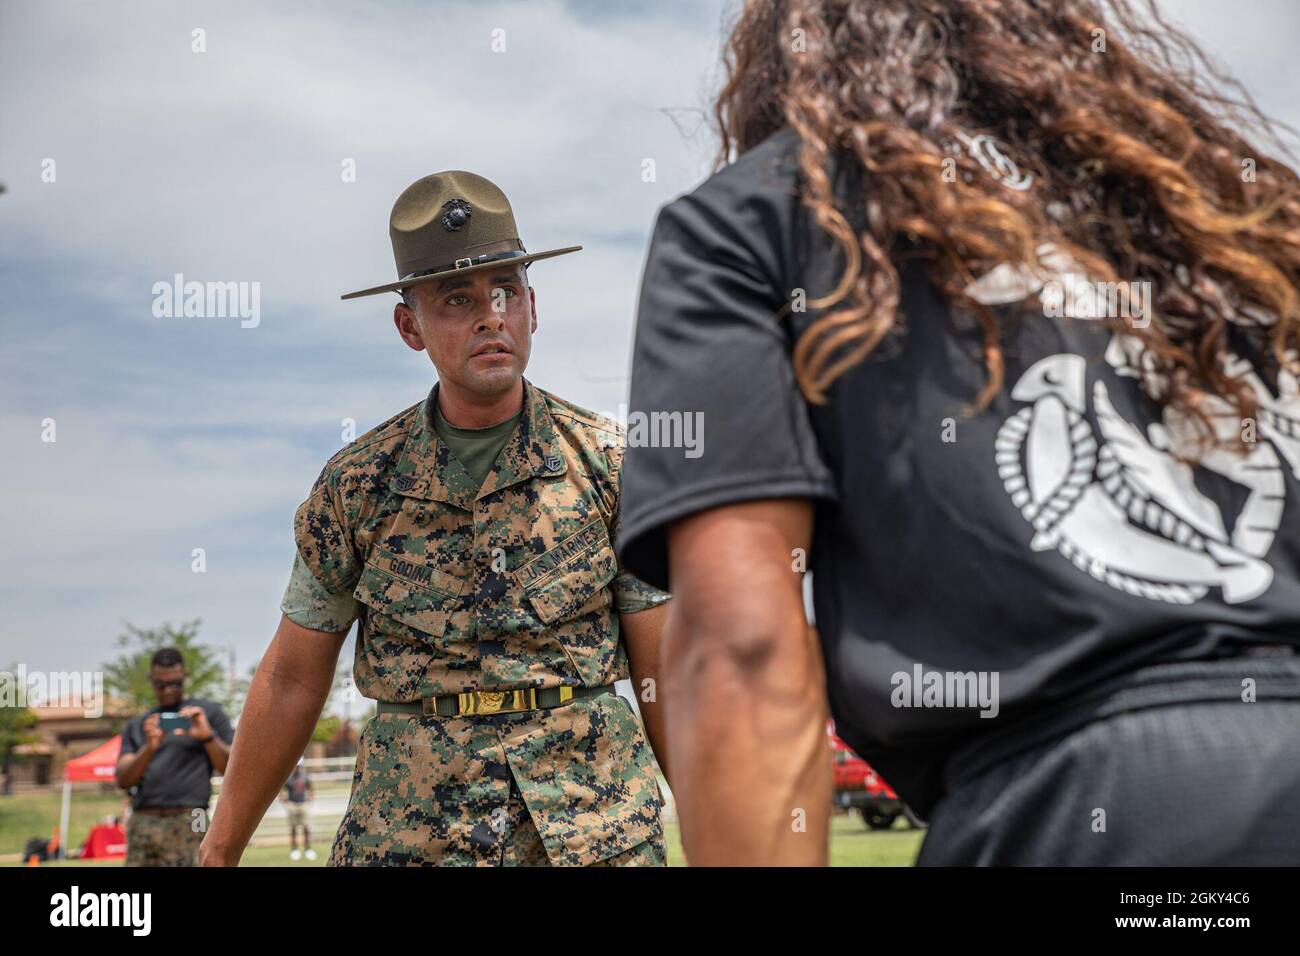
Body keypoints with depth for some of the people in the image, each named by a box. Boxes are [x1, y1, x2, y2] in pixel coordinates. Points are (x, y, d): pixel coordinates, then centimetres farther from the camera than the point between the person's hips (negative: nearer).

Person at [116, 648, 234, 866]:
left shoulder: (208, 712, 10)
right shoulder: (137, 726, 20)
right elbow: (123, 780, 7)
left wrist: (208, 737, -13)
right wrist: (149, 748, -10)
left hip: (186, 823, -4)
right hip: (141, 824, 4)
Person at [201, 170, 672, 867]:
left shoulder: (611, 464, -2)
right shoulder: (356, 483, 0)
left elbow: (662, 673, 1)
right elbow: (291, 680, 7)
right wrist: (218, 852, 10)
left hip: (593, 833, 0)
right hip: (405, 833, 1)